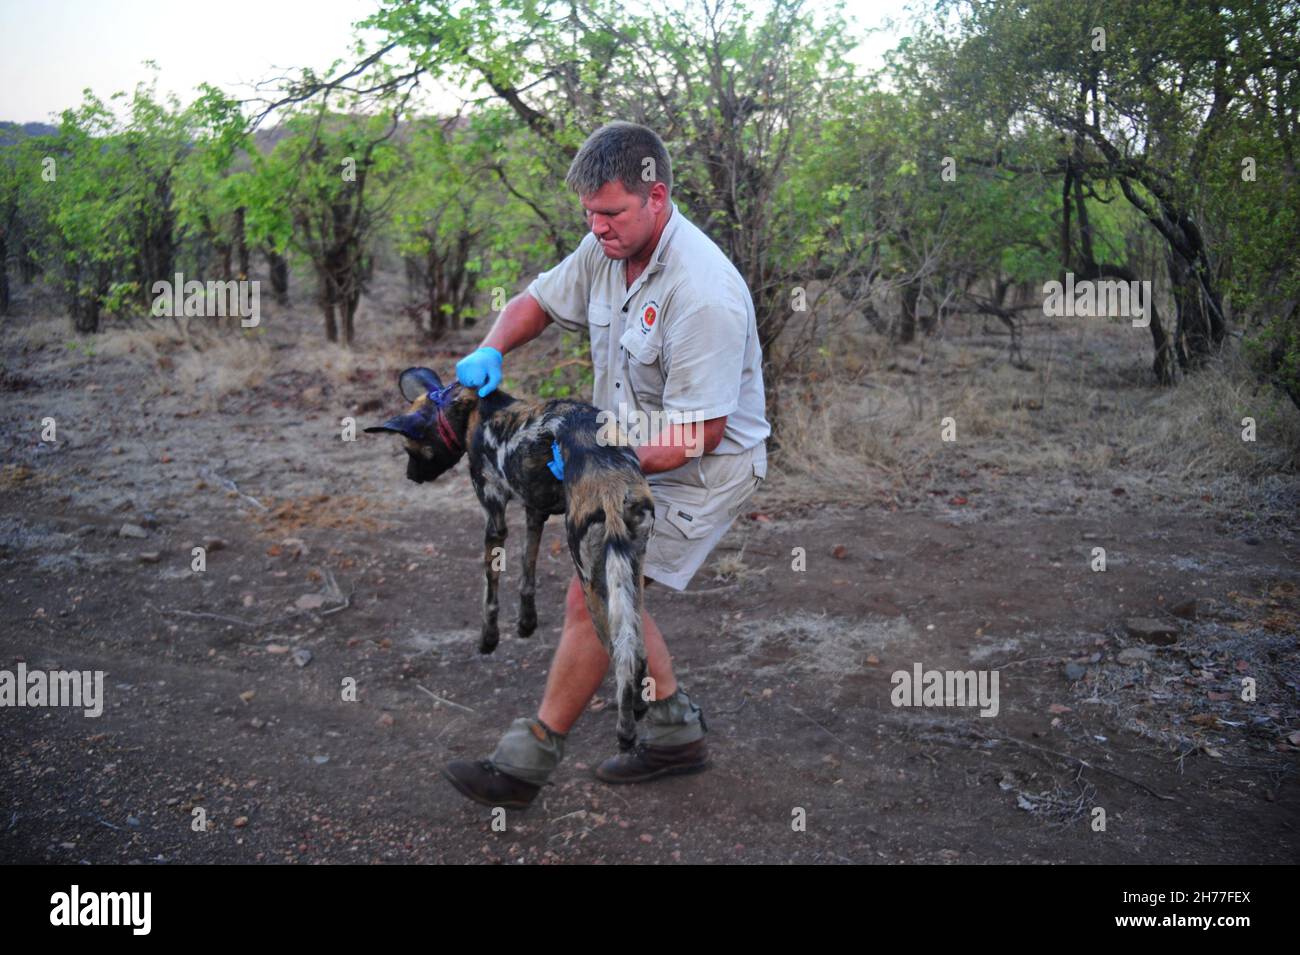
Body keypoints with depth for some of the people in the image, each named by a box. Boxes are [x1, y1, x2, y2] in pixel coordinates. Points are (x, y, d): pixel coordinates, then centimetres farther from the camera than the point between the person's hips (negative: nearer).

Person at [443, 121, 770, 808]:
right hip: (632, 455, 9)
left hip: (702, 468, -9)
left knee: (592, 598, -10)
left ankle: (526, 763, 4)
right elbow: (536, 301, 14)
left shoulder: (702, 293, -29)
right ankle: (674, 733, 27)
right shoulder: (605, 250, -3)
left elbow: (697, 435, -27)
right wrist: (491, 350, -8)